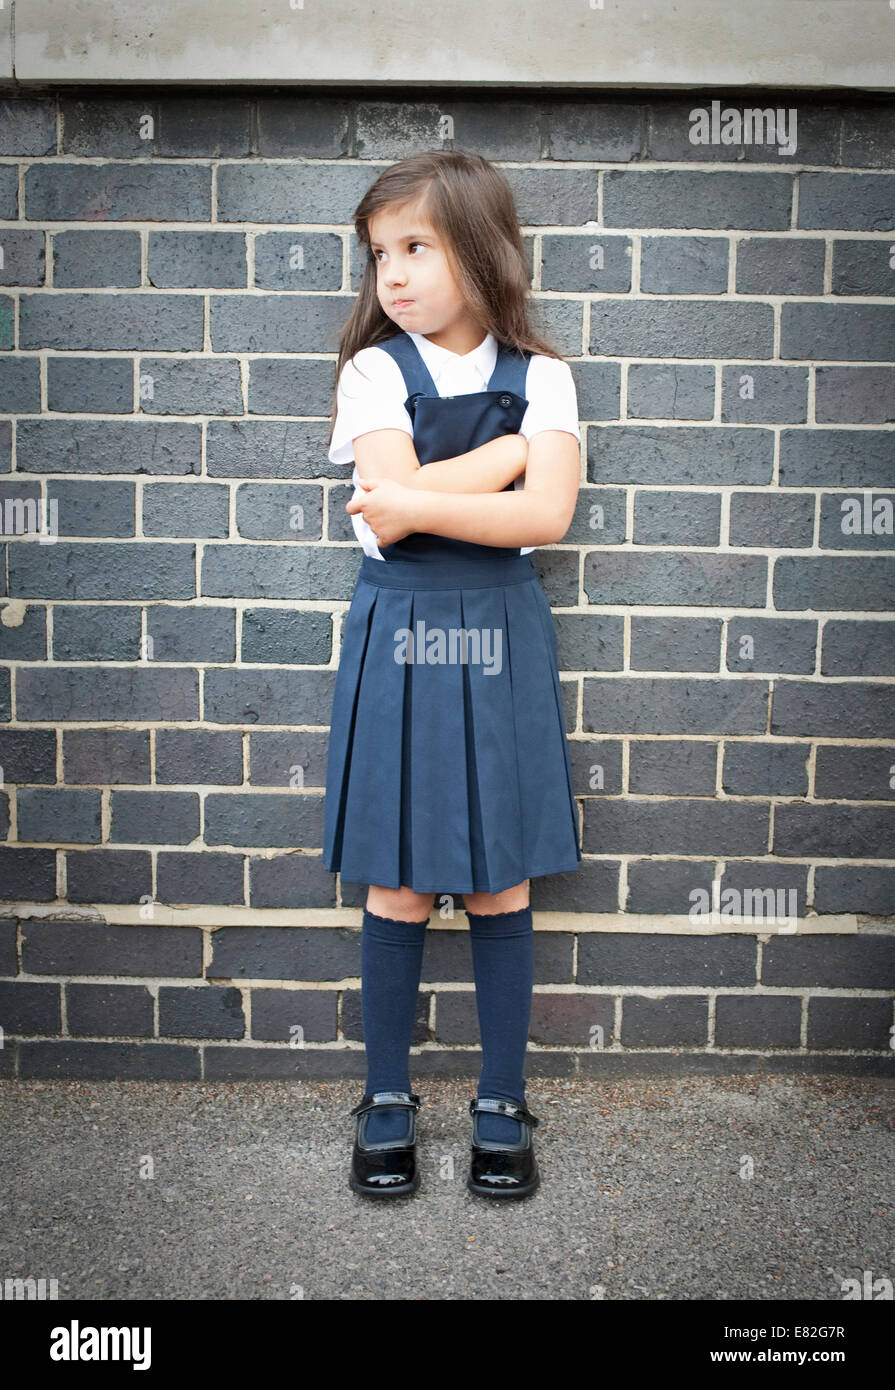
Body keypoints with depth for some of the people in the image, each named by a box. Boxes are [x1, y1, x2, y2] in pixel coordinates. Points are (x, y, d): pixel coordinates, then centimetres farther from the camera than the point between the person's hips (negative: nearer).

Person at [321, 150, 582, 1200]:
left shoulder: (539, 377, 2)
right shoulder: (374, 368, 0)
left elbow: (546, 514, -12)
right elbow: (391, 511, -14)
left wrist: (418, 501, -15)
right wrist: (514, 448, -10)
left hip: (499, 640, 1)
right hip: (398, 637, 0)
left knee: (500, 881, 7)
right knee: (398, 887, 6)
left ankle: (502, 1103, 23)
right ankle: (387, 1101, 24)